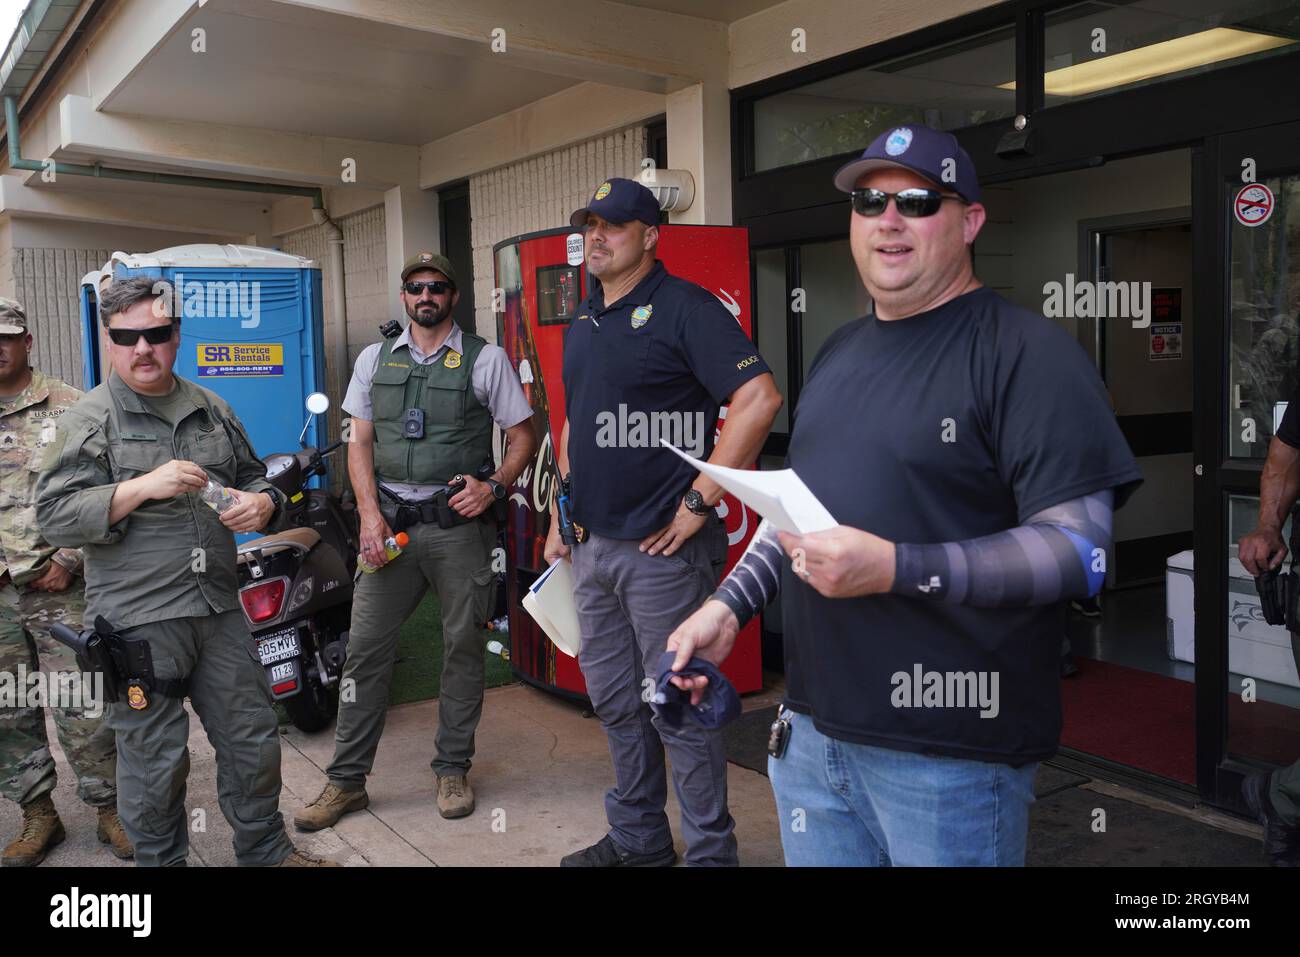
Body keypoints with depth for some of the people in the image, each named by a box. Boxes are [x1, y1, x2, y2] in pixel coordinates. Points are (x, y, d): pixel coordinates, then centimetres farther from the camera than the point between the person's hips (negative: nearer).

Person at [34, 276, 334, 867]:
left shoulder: (211, 410, 12)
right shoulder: (88, 420, -3)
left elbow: (254, 479, 22)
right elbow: (54, 517, -10)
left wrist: (261, 504, -2)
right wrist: (144, 486, -21)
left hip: (220, 611, 5)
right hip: (137, 622, -5)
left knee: (253, 741, 13)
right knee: (154, 762, 6)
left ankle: (268, 852, 32)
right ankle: (160, 861, 28)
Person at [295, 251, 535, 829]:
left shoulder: (485, 359, 3)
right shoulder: (375, 360, 12)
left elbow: (523, 435, 6)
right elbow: (360, 441, 11)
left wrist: (493, 486, -11)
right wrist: (370, 514, -1)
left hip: (459, 524, -2)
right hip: (390, 521, 2)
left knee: (463, 648, 6)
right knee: (365, 648, 2)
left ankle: (452, 769, 22)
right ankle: (347, 781, 13)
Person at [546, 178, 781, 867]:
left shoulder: (684, 307, -11)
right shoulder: (583, 322, 15)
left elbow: (759, 399, -21)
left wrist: (699, 502, -20)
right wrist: (561, 518, 18)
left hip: (661, 548, -8)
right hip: (591, 545, 9)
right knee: (615, 702, 17)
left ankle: (710, 850, 19)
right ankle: (637, 840, 34)